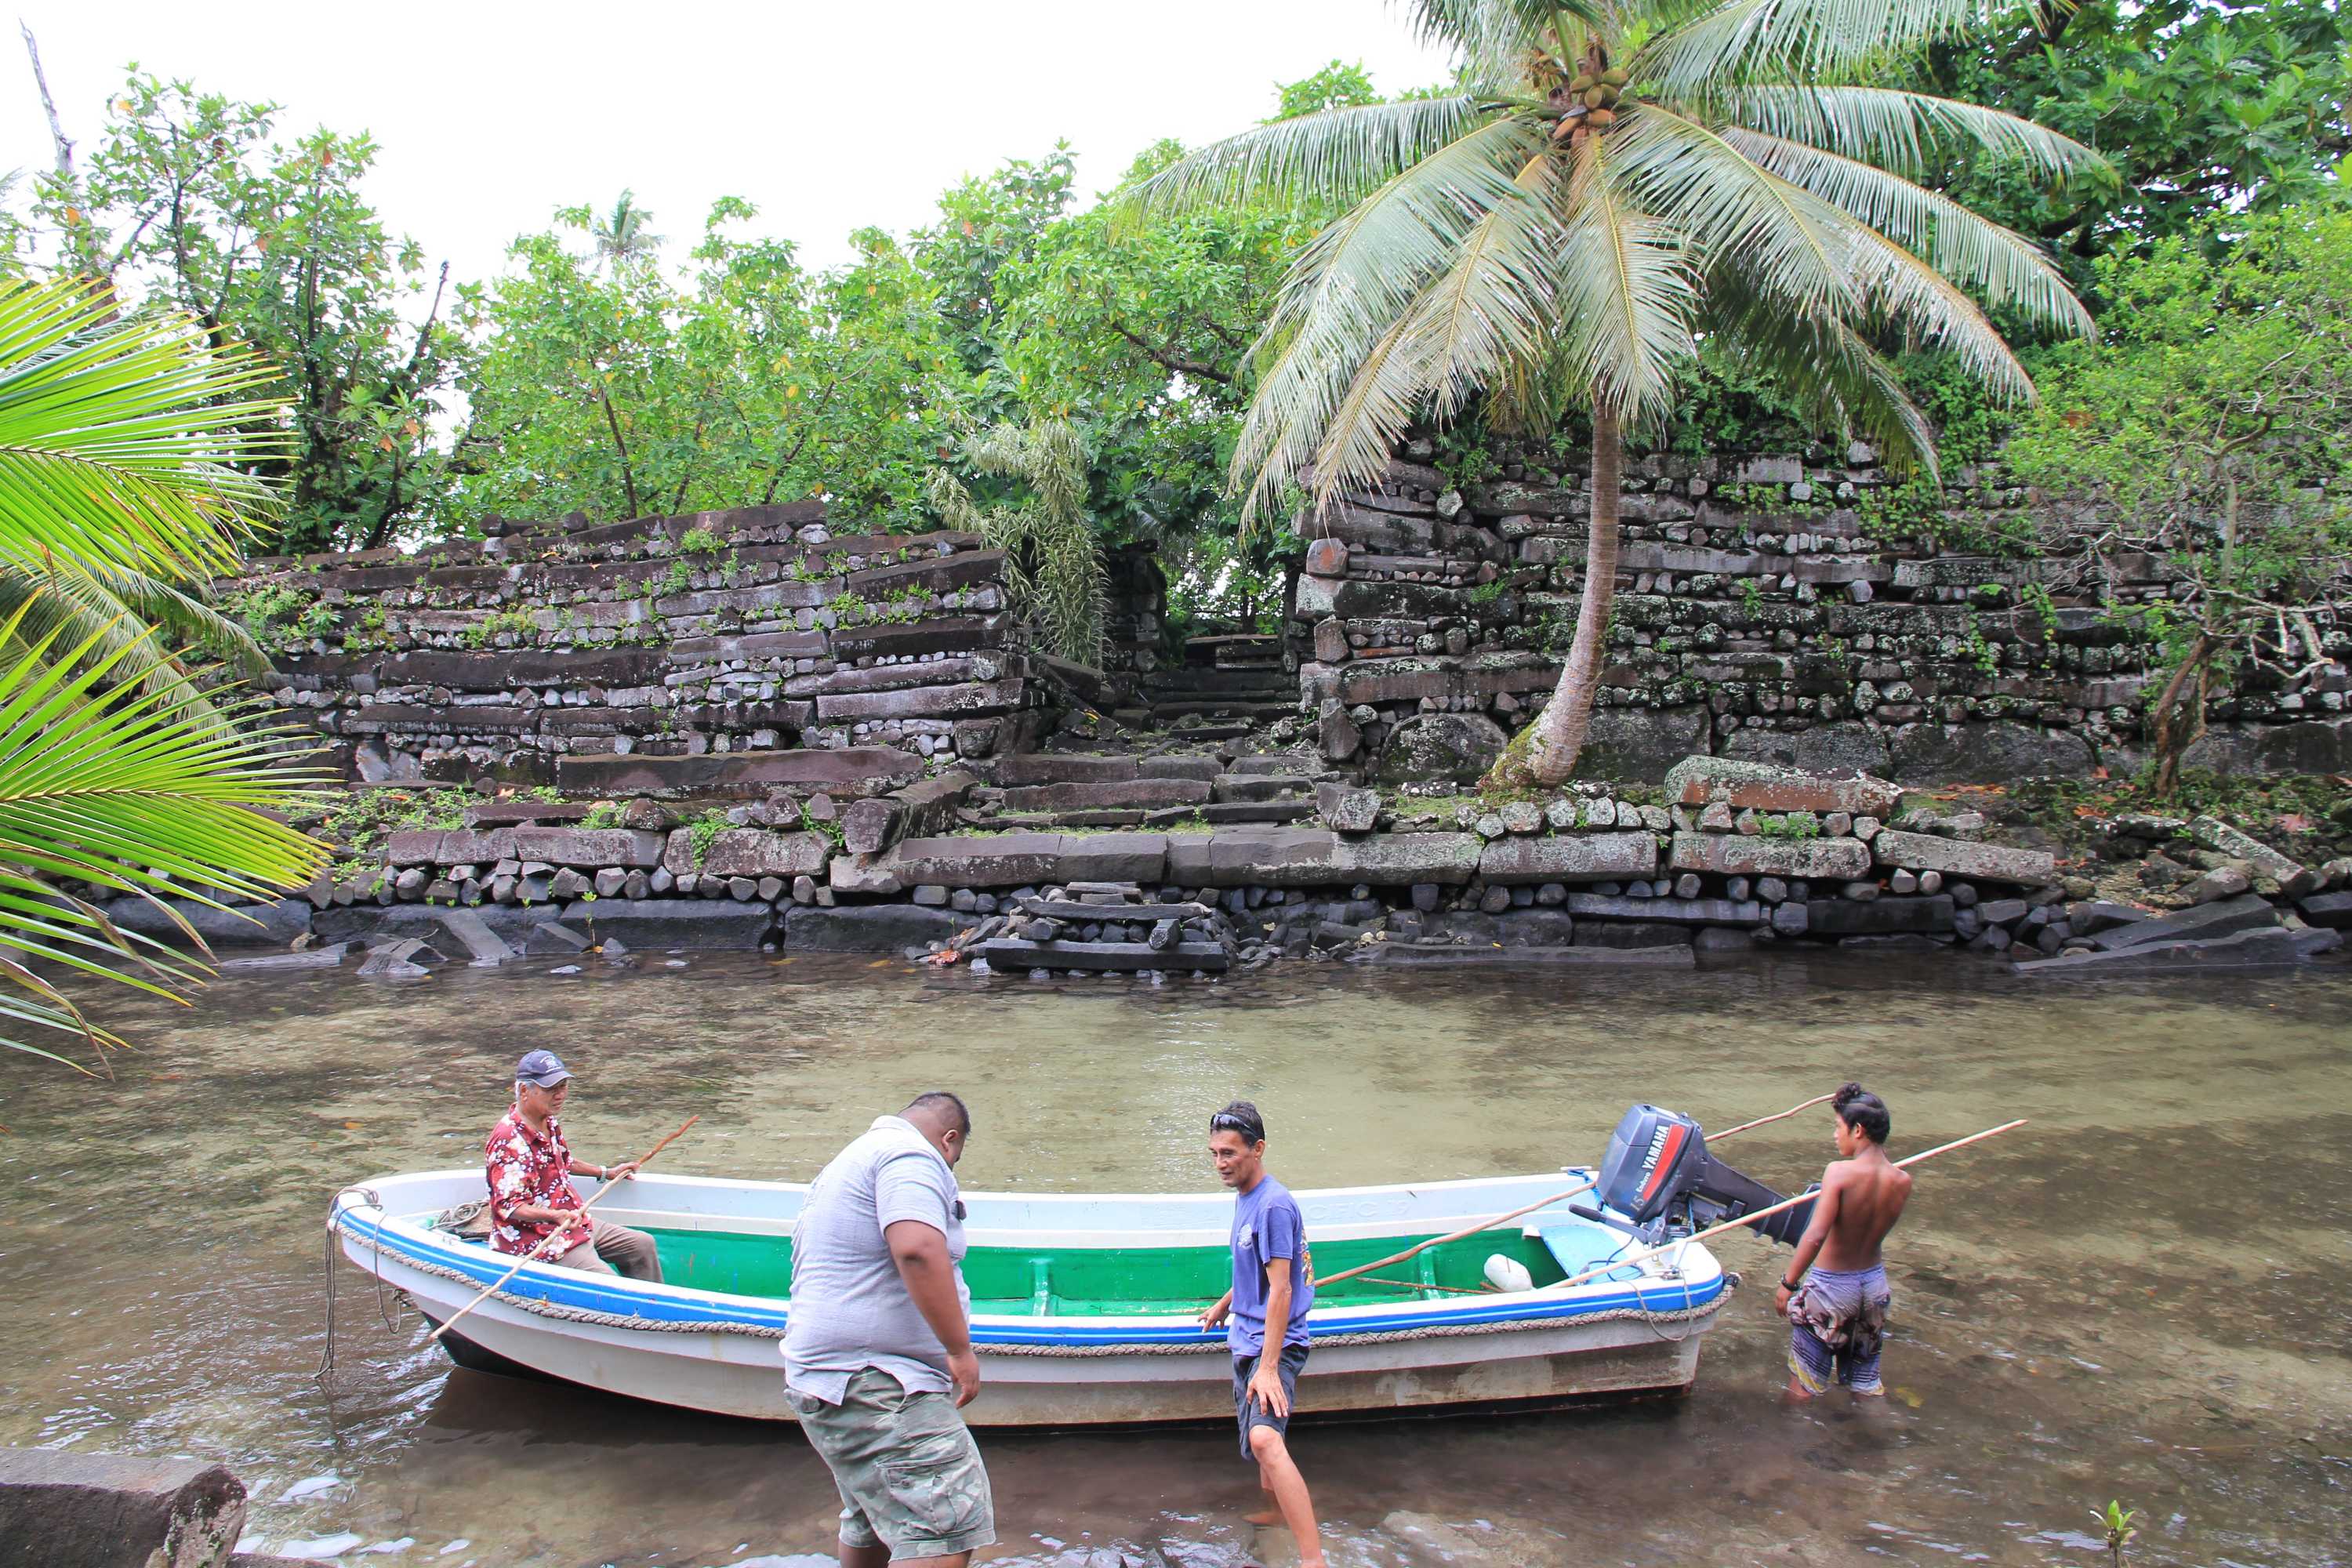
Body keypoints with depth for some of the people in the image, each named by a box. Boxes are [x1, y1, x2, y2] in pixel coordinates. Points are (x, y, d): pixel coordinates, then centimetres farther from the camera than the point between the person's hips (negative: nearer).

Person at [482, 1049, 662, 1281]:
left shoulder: (550, 1123, 8)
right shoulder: (509, 1141, -23)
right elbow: (509, 1206, -26)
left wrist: (606, 1173, 30)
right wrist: (556, 1216, -38)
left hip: (573, 1223, 10)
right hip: (534, 1239, -10)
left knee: (643, 1245, 12)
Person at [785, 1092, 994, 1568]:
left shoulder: (852, 1159, 24)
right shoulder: (911, 1155, -10)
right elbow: (917, 1248, -28)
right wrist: (961, 1348, -22)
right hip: (874, 1385, -11)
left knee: (871, 1521, 22)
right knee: (949, 1523, -16)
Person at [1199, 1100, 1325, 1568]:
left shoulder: (1274, 1204, -19)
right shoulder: (1245, 1197, 11)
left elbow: (1280, 1289, -23)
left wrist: (1268, 1367, -26)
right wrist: (1225, 1305, 42)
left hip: (1275, 1344, -10)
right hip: (1247, 1340, 10)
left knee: (1265, 1439, -29)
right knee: (1259, 1443, 23)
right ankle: (1281, 1511, 44)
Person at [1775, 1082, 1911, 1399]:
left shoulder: (1840, 1172, -24)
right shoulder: (1902, 1181, -10)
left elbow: (1815, 1236, -28)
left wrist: (1788, 1284, -20)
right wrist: (1879, 1151, 7)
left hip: (1832, 1285, -5)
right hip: (1875, 1283, 5)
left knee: (1803, 1386, 12)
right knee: (1866, 1385, 22)